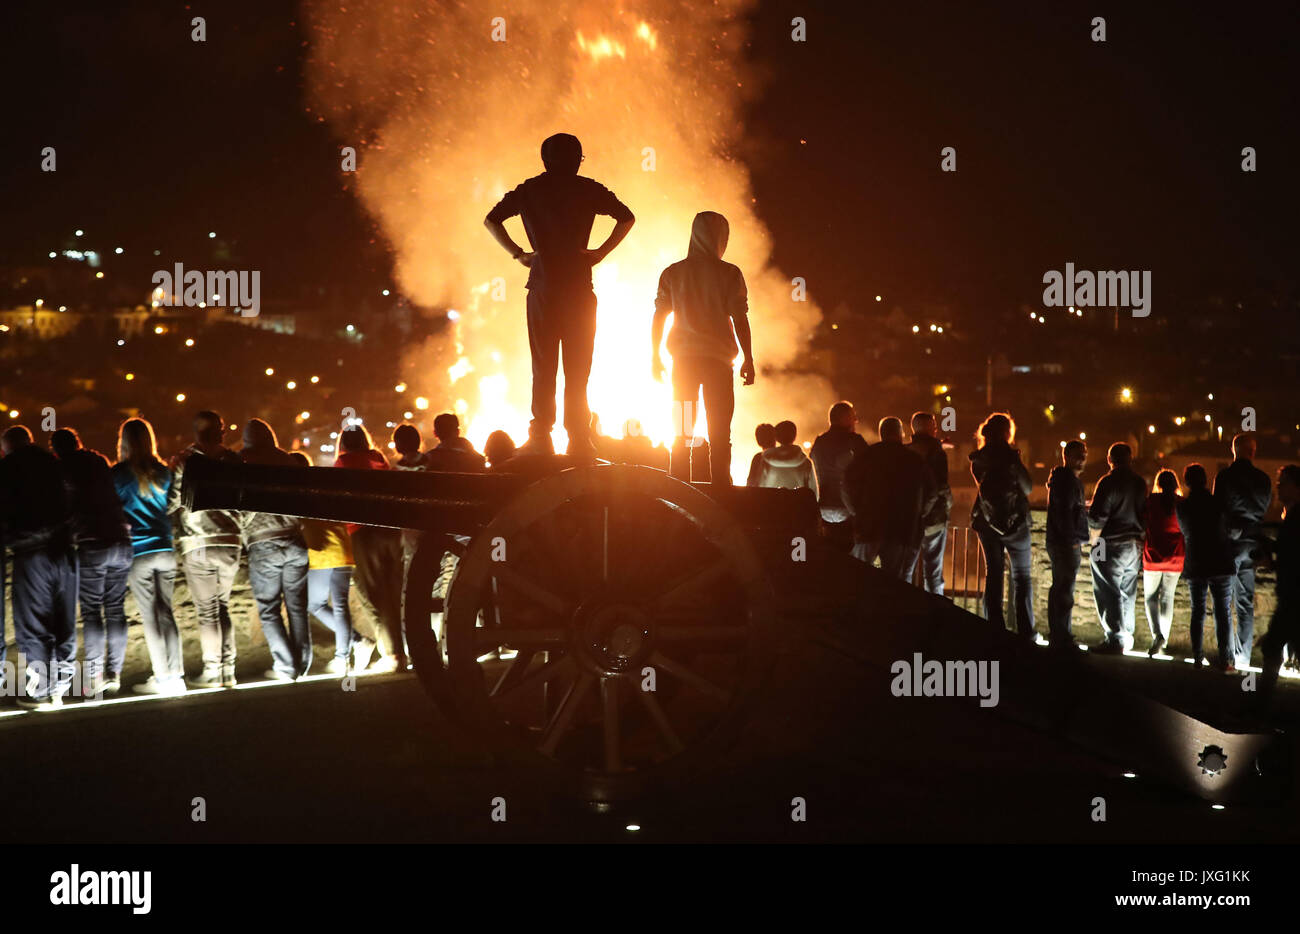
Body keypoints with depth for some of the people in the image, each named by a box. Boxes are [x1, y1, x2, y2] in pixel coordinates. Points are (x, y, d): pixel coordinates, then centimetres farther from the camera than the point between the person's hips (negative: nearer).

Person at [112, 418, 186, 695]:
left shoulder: (119, 473, -5)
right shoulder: (163, 472, 6)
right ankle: (176, 674, 5)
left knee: (150, 615, -1)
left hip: (137, 552, -4)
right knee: (166, 612, 9)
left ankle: (163, 677, -3)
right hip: (165, 550, 4)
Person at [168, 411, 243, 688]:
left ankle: (212, 671, 0)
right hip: (229, 542, 3)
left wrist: (178, 530, 10)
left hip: (197, 544, -3)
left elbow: (172, 503, -5)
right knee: (223, 607, 13)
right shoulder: (233, 460, 4)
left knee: (207, 611, 1)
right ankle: (228, 670, 10)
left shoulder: (183, 462, -5)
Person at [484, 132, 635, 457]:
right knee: (577, 367, 3)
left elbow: (491, 220, 6)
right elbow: (626, 218, -2)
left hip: (542, 287, 2)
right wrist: (600, 253, 0)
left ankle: (541, 436, 0)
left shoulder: (529, 190, 8)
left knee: (543, 366, 6)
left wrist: (518, 254, 5)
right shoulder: (588, 189, 3)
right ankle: (578, 439, 0)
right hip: (579, 287, -1)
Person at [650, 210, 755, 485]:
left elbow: (658, 317, 5)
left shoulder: (673, 273, 4)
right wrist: (748, 359, 0)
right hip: (718, 359, -2)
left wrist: (655, 357, 13)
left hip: (684, 359, 2)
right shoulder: (729, 274, -3)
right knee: (720, 434, 2)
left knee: (682, 432, 8)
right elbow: (740, 319, -5)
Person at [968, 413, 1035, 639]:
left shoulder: (978, 459, 2)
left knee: (993, 574, 10)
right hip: (1013, 522, -4)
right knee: (1022, 577, 5)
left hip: (986, 522, 4)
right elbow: (1027, 487, -7)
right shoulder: (1009, 457, -15)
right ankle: (1025, 631, 1)